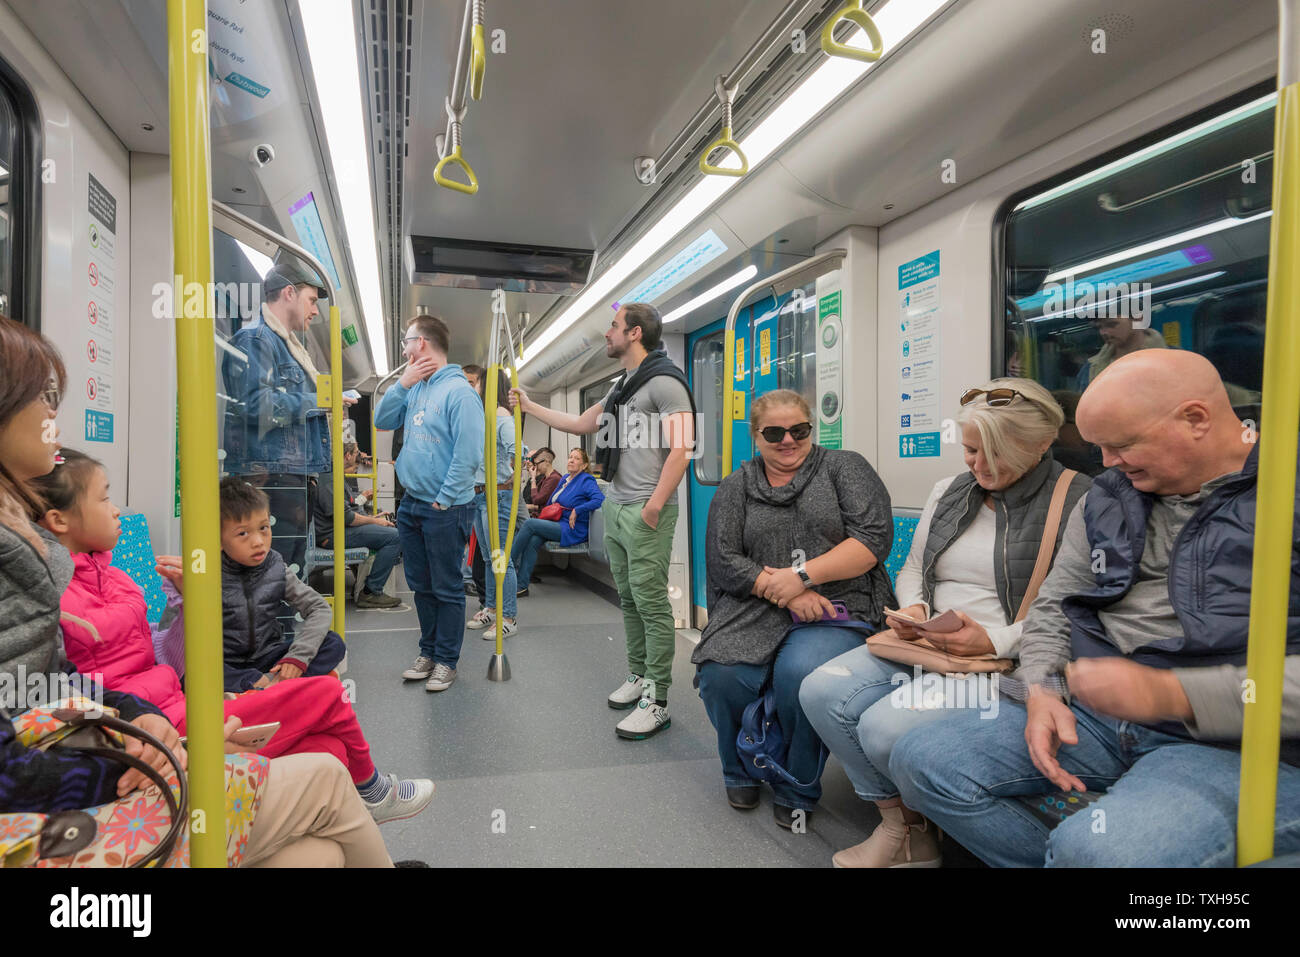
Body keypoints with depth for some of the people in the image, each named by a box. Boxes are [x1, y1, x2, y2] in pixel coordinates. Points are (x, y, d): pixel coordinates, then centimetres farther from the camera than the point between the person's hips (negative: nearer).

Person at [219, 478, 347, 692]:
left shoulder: (275, 570, -3)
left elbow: (320, 609, -7)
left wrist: (298, 657, -19)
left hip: (267, 658, 3)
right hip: (229, 665, -3)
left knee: (333, 644, -18)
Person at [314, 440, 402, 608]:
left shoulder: (336, 477, 21)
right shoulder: (329, 479, -15)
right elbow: (343, 516, -21)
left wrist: (370, 517, 13)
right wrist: (374, 521, -11)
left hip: (345, 528, 11)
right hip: (333, 533, -11)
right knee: (394, 537, -21)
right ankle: (370, 593, -17)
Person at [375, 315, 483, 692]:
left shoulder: (459, 391, -16)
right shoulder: (414, 387, 11)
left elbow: (469, 455, -20)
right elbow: (382, 421, 9)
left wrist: (444, 499, -18)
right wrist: (402, 385, -2)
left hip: (445, 509, -8)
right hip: (411, 505, 8)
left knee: (446, 589, 5)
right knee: (421, 586, 18)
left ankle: (446, 660, 17)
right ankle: (428, 651, 32)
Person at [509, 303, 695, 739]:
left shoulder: (664, 382, -9)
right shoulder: (621, 386, 21)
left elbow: (680, 448, -18)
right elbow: (580, 424, 31)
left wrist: (653, 507, -21)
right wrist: (530, 406, 32)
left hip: (646, 512, -9)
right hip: (613, 507, 9)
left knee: (651, 602, -6)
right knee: (629, 599, 14)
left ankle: (655, 702, 0)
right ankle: (638, 676, 27)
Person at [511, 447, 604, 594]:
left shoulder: (586, 481, -7)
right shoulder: (565, 478, 18)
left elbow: (600, 499, -23)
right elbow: (552, 502, 29)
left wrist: (577, 511, -20)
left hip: (573, 530, -7)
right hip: (558, 524, 7)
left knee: (529, 524, -19)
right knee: (533, 541, -21)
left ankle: (509, 561, -6)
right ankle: (522, 585, -20)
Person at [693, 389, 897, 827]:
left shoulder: (845, 467, 8)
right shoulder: (736, 487, 14)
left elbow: (874, 537, -5)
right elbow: (724, 561, 2)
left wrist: (802, 574, -13)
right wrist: (785, 593, -13)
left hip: (839, 609, -2)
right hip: (756, 611, 2)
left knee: (799, 672, -32)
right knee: (721, 675, -26)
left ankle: (798, 790, -2)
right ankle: (742, 772, 8)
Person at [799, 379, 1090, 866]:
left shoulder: (1076, 502, -7)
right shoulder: (949, 491, 15)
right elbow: (912, 568, 23)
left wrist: (995, 641, -19)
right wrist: (912, 607, 2)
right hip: (923, 646, 8)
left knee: (887, 727, -27)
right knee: (820, 691, -11)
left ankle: (913, 830, 8)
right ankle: (900, 825, 4)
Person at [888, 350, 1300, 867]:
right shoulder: (1107, 498, 12)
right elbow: (1053, 607, 15)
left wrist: (1170, 693, -22)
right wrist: (1044, 691, -3)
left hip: (1237, 744, -6)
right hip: (1092, 714, 6)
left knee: (1097, 846, -36)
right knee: (921, 759, -8)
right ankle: (1062, 855, 11)